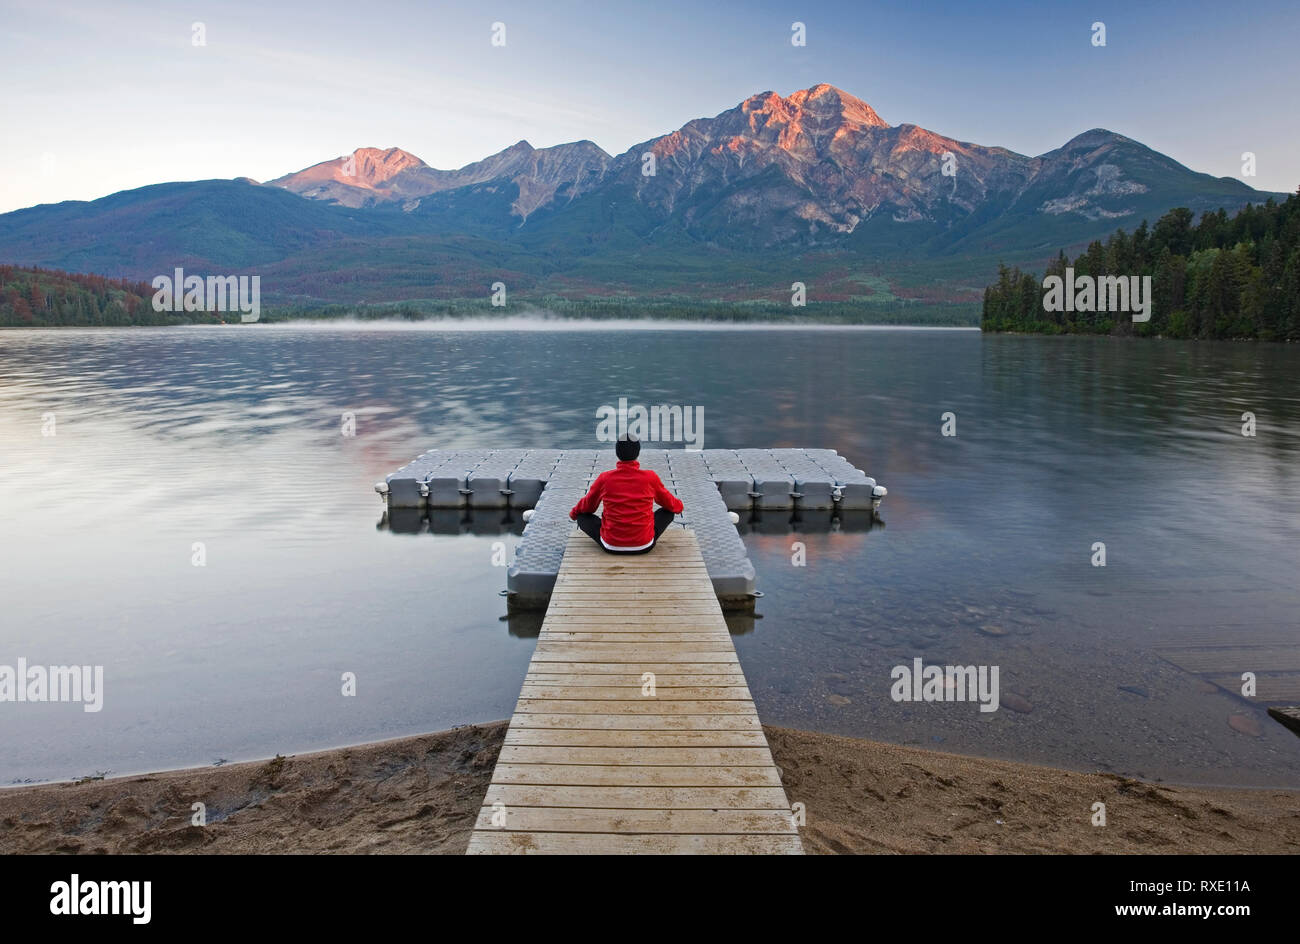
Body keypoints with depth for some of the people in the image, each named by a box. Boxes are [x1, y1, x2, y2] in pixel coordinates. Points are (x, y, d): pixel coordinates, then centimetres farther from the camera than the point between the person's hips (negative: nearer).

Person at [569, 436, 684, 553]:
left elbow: (587, 505, 9)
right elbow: (670, 504, 9)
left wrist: (574, 513, 32)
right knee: (668, 512, 22)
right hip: (644, 546, 0)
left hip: (612, 547, 0)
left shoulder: (604, 478, -9)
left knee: (582, 516, 21)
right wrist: (679, 506, 34)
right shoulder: (650, 477, -9)